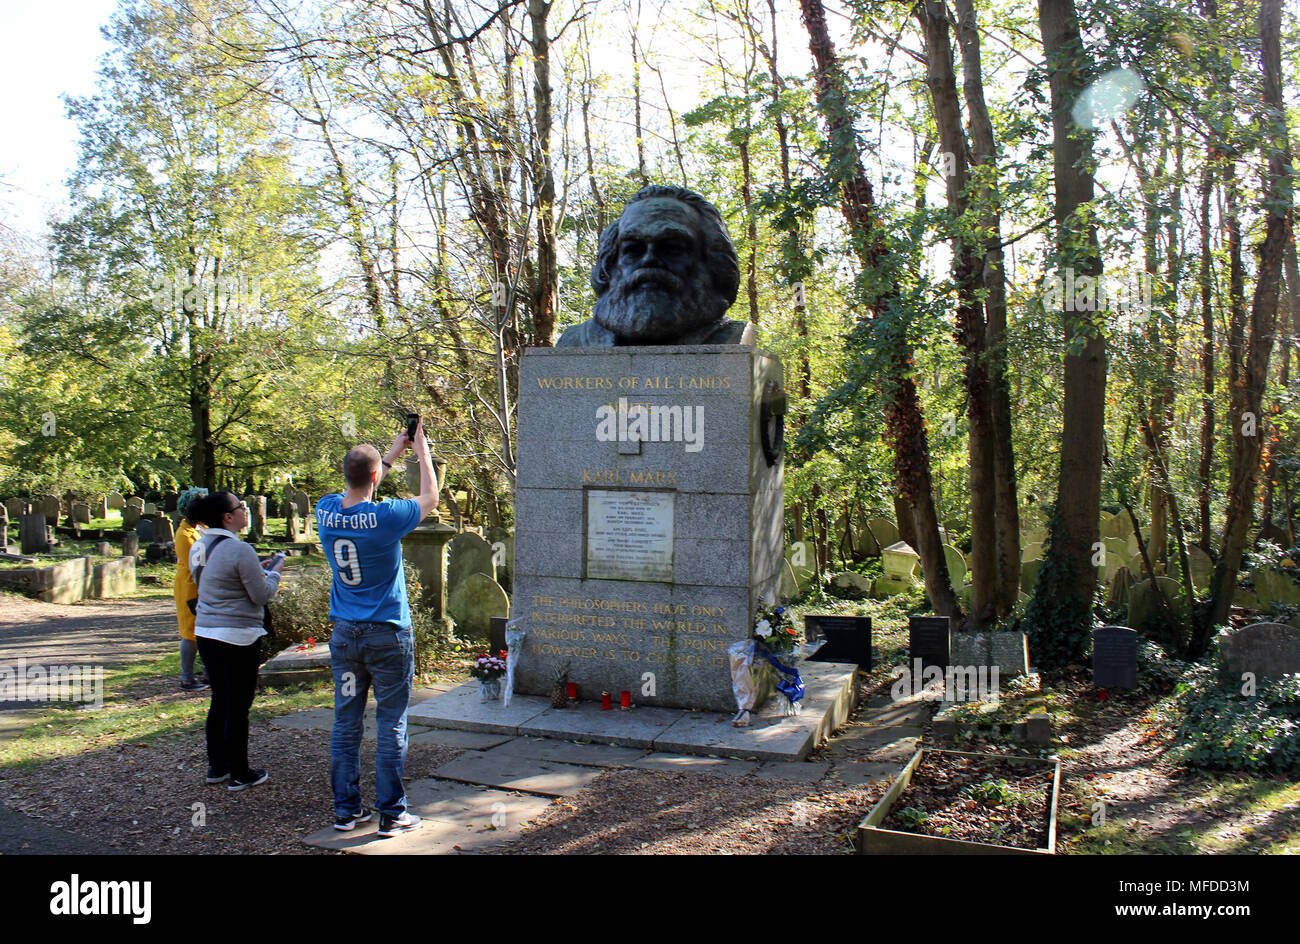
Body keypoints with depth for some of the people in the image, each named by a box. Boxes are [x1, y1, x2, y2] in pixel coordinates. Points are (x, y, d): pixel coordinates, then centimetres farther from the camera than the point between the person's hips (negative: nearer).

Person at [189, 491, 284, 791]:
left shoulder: (199, 548, 7)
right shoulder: (240, 551, -19)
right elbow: (262, 596, -14)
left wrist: (258, 569, 16)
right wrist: (275, 572, 3)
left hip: (206, 632, 8)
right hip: (238, 637, -8)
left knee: (219, 701, 19)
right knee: (238, 707, 2)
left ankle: (216, 767, 28)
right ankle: (239, 775, 11)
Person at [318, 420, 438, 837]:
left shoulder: (326, 511, -3)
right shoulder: (386, 517, -17)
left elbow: (357, 493, 21)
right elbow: (429, 497, 1)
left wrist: (392, 453, 26)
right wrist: (422, 451, 13)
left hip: (344, 634, 5)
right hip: (387, 635, -5)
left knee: (345, 723, 11)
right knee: (391, 725, 3)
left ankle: (346, 809, 20)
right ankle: (391, 814, 9)